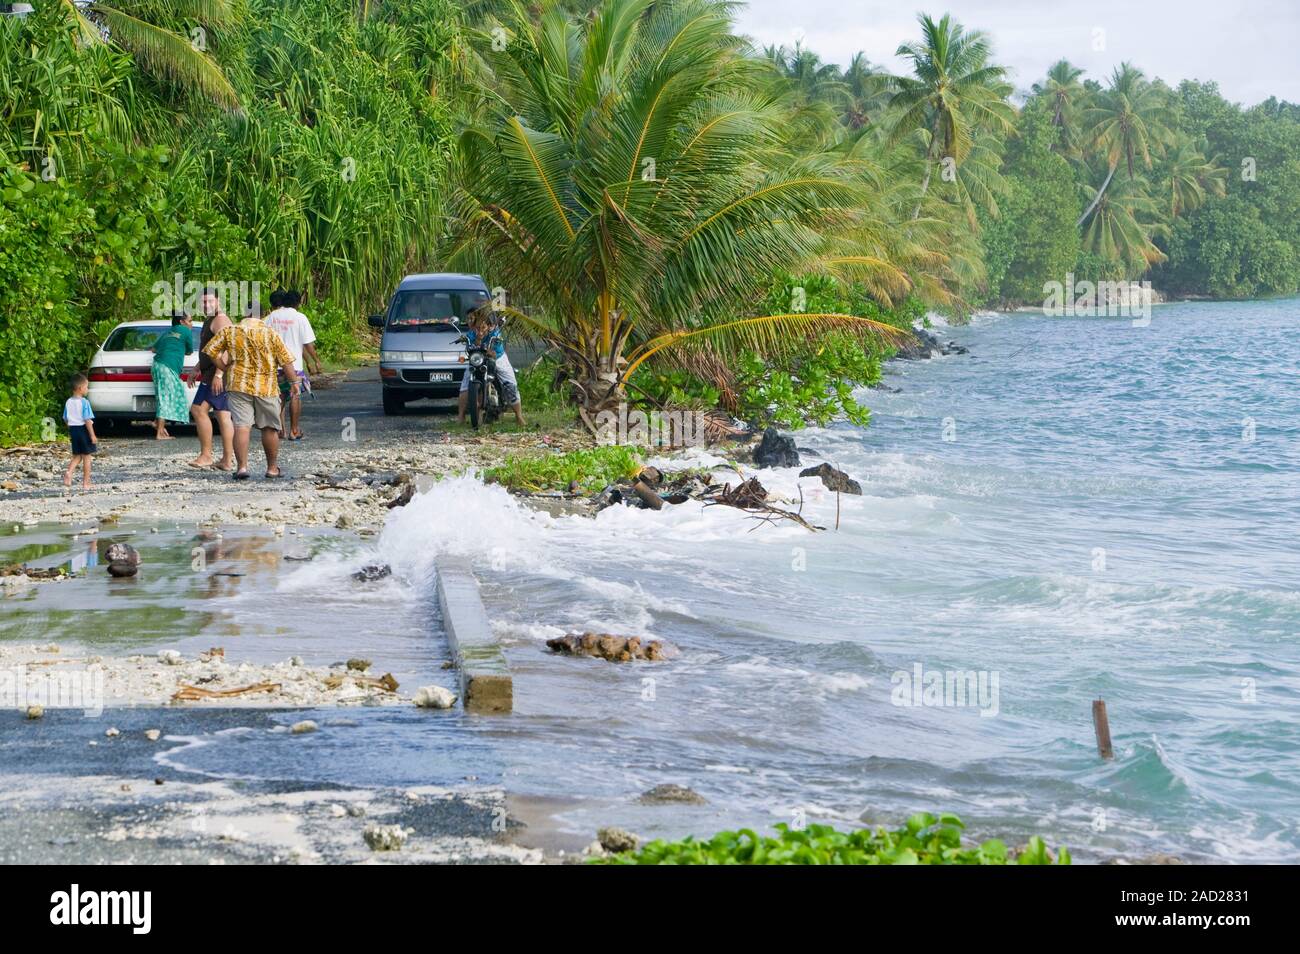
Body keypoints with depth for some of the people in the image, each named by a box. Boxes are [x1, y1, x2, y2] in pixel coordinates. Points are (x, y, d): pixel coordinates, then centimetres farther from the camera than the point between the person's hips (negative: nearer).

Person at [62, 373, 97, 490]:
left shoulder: (69, 402, 4)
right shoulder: (84, 402, -16)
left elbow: (66, 419, 10)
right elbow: (87, 420, -18)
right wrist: (92, 435, -14)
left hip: (73, 429, 6)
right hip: (83, 429, -6)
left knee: (77, 456, 16)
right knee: (86, 457, 4)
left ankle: (69, 472, -11)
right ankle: (86, 483, 7)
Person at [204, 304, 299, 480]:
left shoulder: (229, 331, 2)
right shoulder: (270, 334, -1)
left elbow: (211, 350, 4)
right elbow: (286, 360, -1)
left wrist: (220, 371, 15)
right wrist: (294, 382, 9)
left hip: (239, 386, 0)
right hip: (266, 387, 0)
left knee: (241, 426, -4)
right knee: (270, 428, 11)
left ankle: (242, 466, -16)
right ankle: (272, 468, 18)